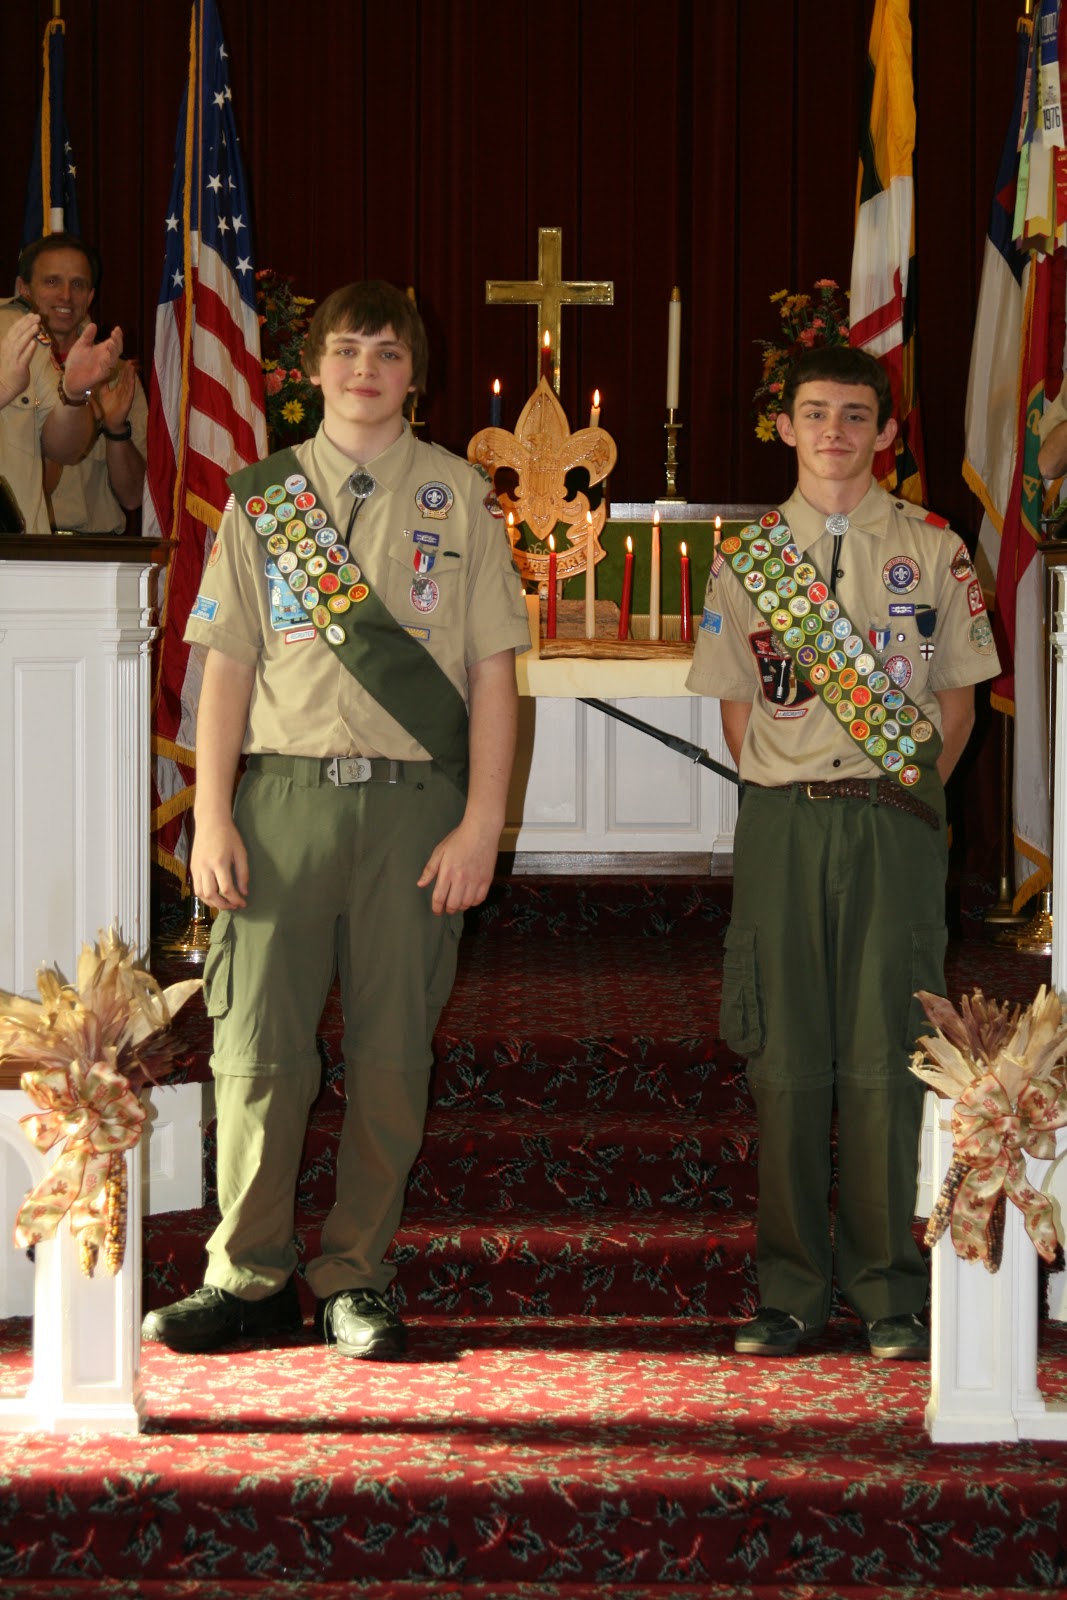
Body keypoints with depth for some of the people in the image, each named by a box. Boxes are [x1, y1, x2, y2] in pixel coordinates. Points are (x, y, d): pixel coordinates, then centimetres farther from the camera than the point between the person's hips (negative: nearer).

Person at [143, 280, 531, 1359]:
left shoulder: (458, 498, 9)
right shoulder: (262, 498, 12)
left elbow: (493, 672, 5)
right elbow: (228, 665, 8)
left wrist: (480, 823, -3)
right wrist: (212, 818, -1)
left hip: (416, 800, 0)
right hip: (285, 793, 1)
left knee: (392, 1054, 2)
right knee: (257, 1045, -2)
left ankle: (354, 1280, 13)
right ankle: (250, 1276, 11)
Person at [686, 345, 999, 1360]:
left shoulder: (932, 550, 7)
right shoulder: (746, 557, 10)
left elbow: (955, 699, 10)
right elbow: (735, 707, 12)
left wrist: (910, 792, 0)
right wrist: (789, 798, 2)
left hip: (897, 820, -1)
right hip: (781, 821, 1)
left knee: (884, 1056, -2)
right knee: (784, 1056, 2)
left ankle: (887, 1290, 7)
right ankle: (791, 1288, 10)